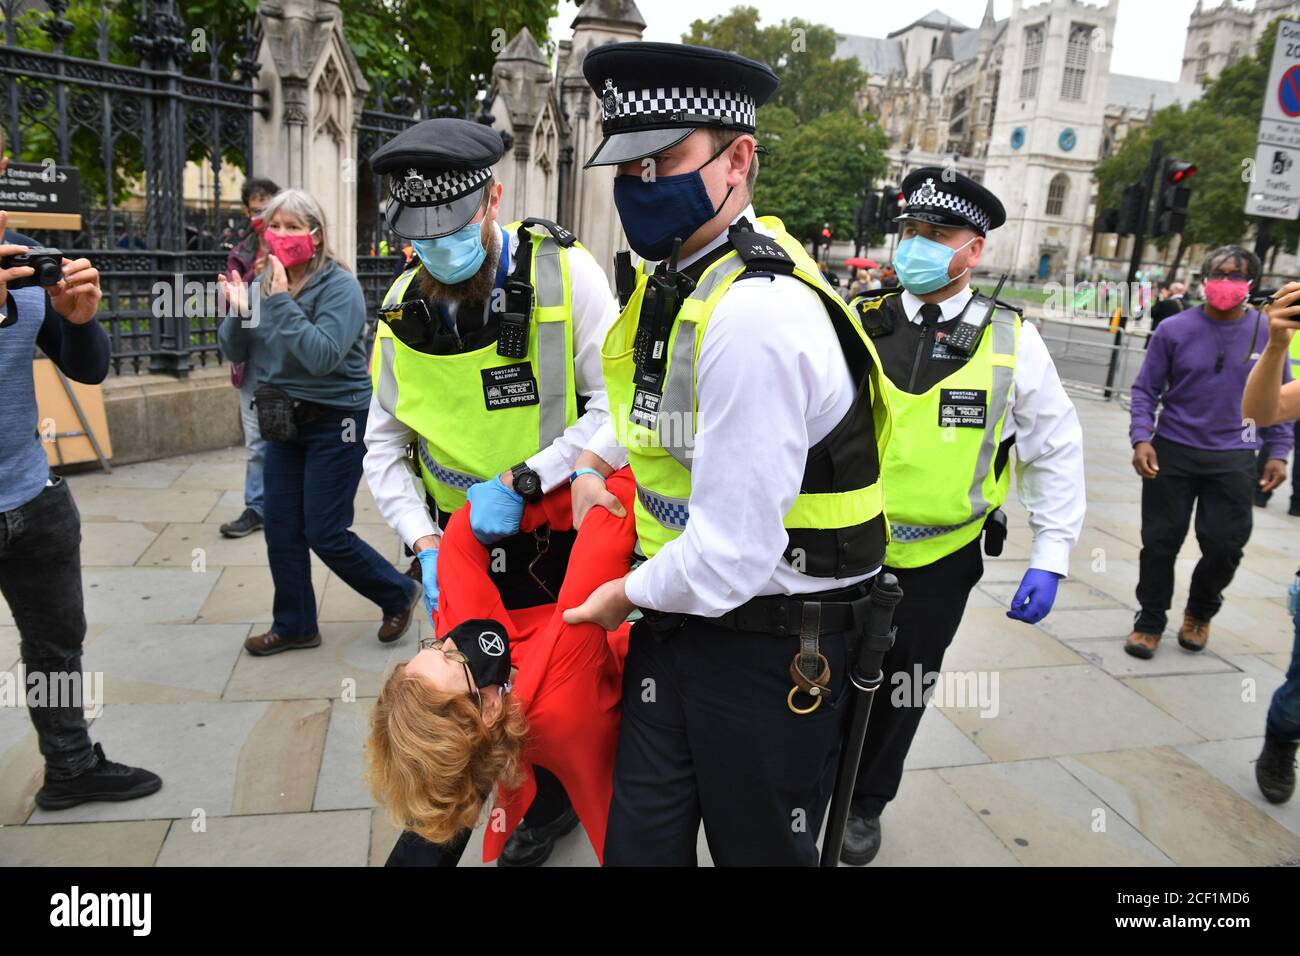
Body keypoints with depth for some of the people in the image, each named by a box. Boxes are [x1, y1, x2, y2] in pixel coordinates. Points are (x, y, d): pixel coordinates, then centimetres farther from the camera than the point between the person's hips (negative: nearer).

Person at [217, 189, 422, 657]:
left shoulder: (339, 286, -16)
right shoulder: (263, 282, 4)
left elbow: (323, 356, -28)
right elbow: (234, 351, 6)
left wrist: (281, 301, -27)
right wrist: (238, 311, -13)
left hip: (334, 421, -7)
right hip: (283, 420, 7)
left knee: (326, 534, -3)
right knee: (281, 530, 10)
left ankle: (399, 594, 20)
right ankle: (294, 625, 27)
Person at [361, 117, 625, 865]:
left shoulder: (564, 273, -15)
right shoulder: (405, 308, -1)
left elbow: (622, 407, -21)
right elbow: (386, 445, 4)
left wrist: (520, 481, -24)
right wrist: (425, 540, -9)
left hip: (563, 532, -4)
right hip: (466, 544, 5)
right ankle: (551, 800, 44)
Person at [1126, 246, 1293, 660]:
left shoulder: (1269, 332, 1)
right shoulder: (1174, 330, -4)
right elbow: (1145, 390, 1)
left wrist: (1277, 452, 4)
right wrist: (1141, 439, -12)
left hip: (1234, 459, 1)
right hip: (1172, 452, -1)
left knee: (1224, 544, 2)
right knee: (1160, 542, 4)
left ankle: (1200, 612, 32)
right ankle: (1150, 622, 23)